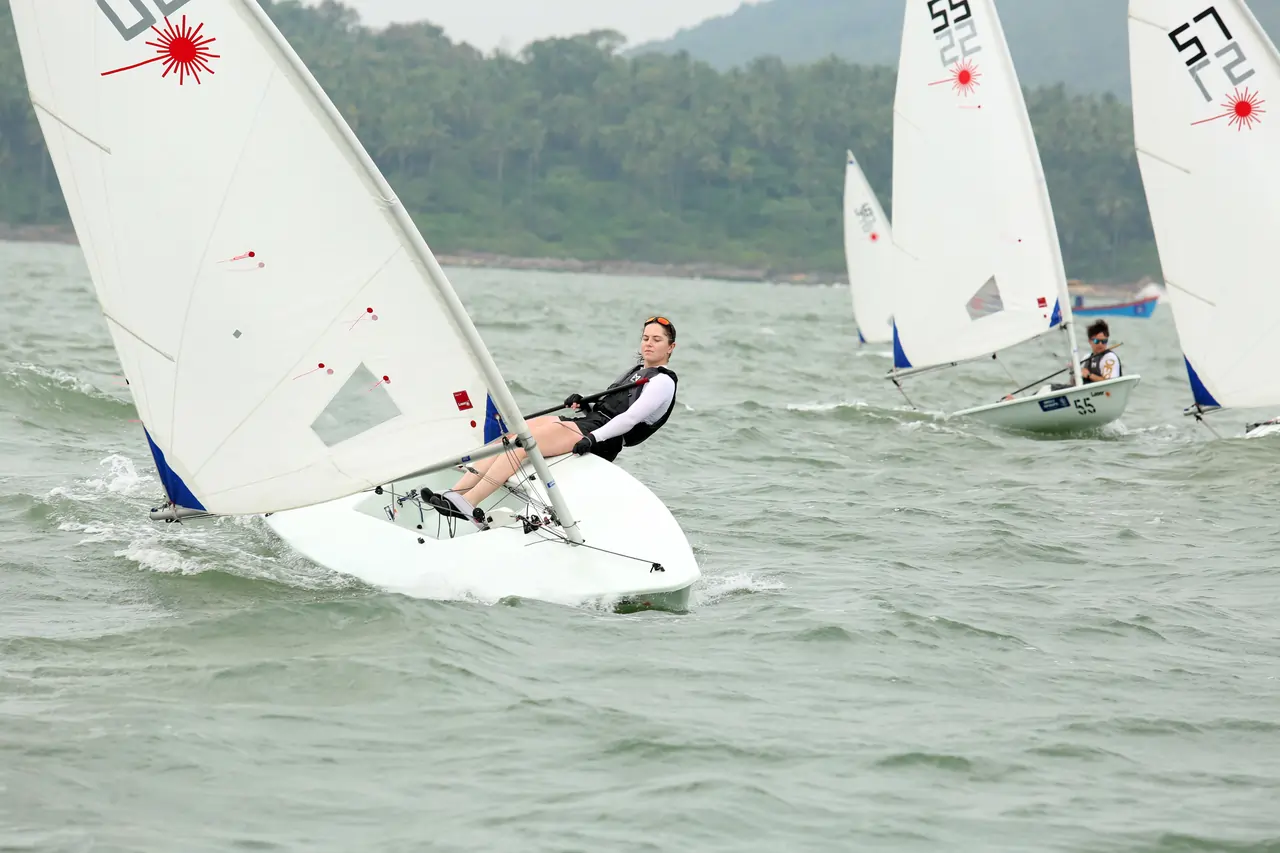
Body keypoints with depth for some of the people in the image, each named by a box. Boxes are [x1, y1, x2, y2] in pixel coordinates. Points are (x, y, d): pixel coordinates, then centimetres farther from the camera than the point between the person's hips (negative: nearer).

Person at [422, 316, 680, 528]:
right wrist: (584, 404, 9)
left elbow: (630, 417, -16)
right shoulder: (637, 371, 26)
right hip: (588, 423, 9)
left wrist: (593, 438, -26)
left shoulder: (663, 382, -3)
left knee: (519, 444, -23)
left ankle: (467, 504, -30)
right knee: (506, 440, -9)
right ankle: (454, 495, -19)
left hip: (602, 439, -9)